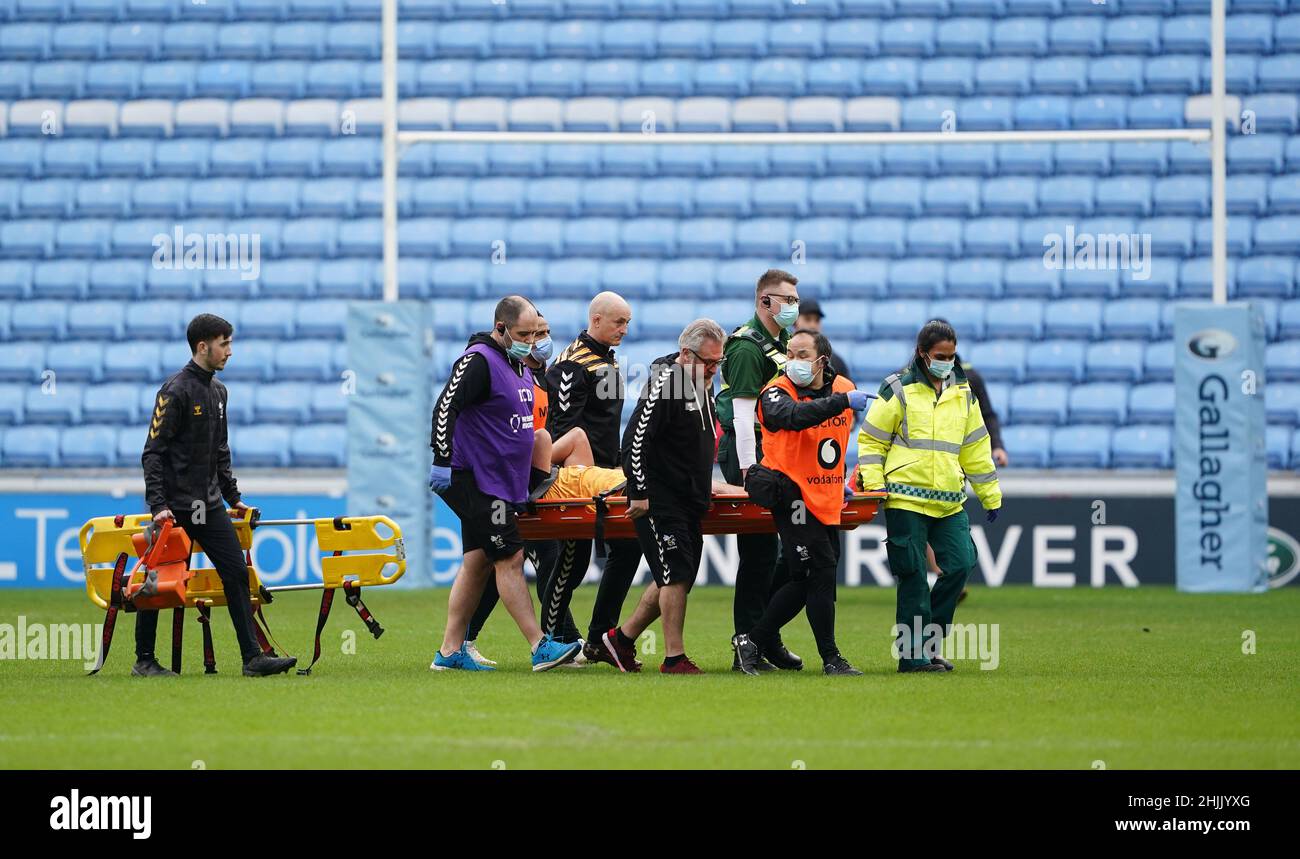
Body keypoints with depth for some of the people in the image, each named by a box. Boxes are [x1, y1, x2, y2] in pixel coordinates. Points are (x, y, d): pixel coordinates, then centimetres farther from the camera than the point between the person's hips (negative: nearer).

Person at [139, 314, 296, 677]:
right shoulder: (176, 390, -12)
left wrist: (233, 497, 21)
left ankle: (253, 657, -3)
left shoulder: (218, 391, 13)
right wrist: (158, 505, -20)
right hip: (175, 507, -8)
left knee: (236, 573, -1)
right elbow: (154, 452, -14)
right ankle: (144, 660, 11)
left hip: (209, 505, 8)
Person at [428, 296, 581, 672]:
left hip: (504, 483, 9)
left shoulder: (520, 366, 17)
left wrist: (526, 481, 29)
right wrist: (442, 460, -28)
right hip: (478, 481, -9)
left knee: (477, 563, 9)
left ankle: (450, 651, 11)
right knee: (509, 559, -10)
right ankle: (541, 647, -13)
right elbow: (446, 407, -21)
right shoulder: (478, 362, -13)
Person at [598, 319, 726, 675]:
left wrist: (703, 485, 24)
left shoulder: (702, 385, 12)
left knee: (674, 579, 11)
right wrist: (641, 494, -19)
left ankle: (622, 638, 23)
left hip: (690, 502, 9)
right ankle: (674, 658, -7)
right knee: (676, 578, -11)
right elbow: (635, 441, -19)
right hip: (660, 503, -9)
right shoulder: (664, 385, -16)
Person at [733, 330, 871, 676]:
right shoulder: (776, 394, -12)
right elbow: (795, 416, -36)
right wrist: (842, 402, -43)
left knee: (805, 581, 7)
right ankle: (830, 658, -3)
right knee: (820, 572, -11)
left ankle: (752, 643, 18)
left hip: (827, 499, 7)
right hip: (793, 497, -7)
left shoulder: (843, 387, 8)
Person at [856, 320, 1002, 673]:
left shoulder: (963, 393, 14)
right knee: (914, 577, -5)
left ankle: (927, 640, 11)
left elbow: (975, 446, 20)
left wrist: (991, 495, 21)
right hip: (906, 500, -5)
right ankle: (914, 654, 0)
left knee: (960, 566, -4)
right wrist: (873, 485, -8)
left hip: (950, 502, 5)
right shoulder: (898, 389, -1)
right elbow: (870, 439, 2)